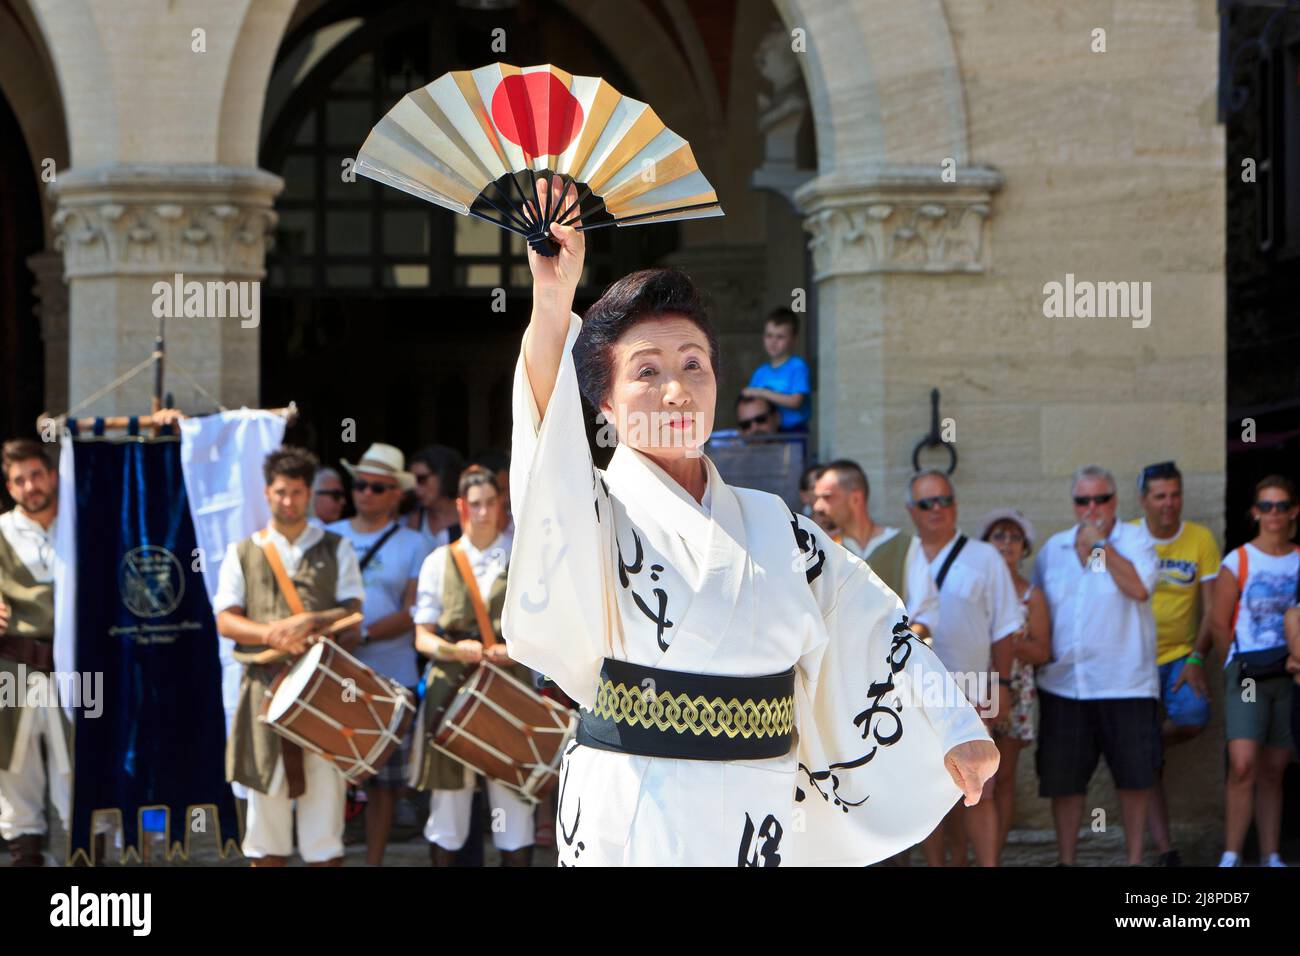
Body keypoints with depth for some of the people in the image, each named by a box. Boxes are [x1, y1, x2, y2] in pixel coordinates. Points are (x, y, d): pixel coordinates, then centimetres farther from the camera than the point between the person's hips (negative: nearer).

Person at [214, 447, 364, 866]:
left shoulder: (336, 549, 13)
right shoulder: (243, 553, 12)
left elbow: (353, 611, 4)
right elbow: (226, 620, 4)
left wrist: (310, 621, -15)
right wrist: (272, 635, -14)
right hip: (265, 685, 0)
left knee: (324, 799, -3)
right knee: (266, 807, 2)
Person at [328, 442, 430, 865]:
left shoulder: (412, 545, 4)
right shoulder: (329, 538, 11)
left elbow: (415, 613, -5)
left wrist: (365, 633, -18)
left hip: (390, 680, -1)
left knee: (384, 779, 4)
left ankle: (374, 860, 14)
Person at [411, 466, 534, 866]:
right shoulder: (440, 562, 8)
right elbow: (422, 637, 7)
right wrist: (454, 650, -13)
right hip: (452, 689, 0)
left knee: (513, 802, -2)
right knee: (448, 802, 1)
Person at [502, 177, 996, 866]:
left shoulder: (771, 525, 10)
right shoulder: (599, 511, -4)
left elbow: (869, 628, 12)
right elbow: (550, 453, -24)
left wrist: (955, 729, 3)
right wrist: (553, 301, -39)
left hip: (760, 821, 4)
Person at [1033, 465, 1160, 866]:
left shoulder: (1135, 540, 0)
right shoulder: (1053, 548, 12)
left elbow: (1139, 588, -18)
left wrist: (1100, 545, -12)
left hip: (1124, 682, -3)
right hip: (1063, 682, 3)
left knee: (1134, 777, 3)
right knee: (1062, 780, 6)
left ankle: (1134, 858, 16)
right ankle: (1066, 859, 17)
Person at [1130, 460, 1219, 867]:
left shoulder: (1200, 539, -1)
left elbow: (1211, 607, -2)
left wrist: (1196, 658, -13)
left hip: (1180, 654, 1)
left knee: (1194, 715, -28)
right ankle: (1164, 850, 6)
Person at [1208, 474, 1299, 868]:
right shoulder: (1237, 562, -3)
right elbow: (1218, 623, -1)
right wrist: (1241, 668, 1)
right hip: (1248, 674, -3)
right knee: (1243, 765, -15)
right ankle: (1230, 856, -12)